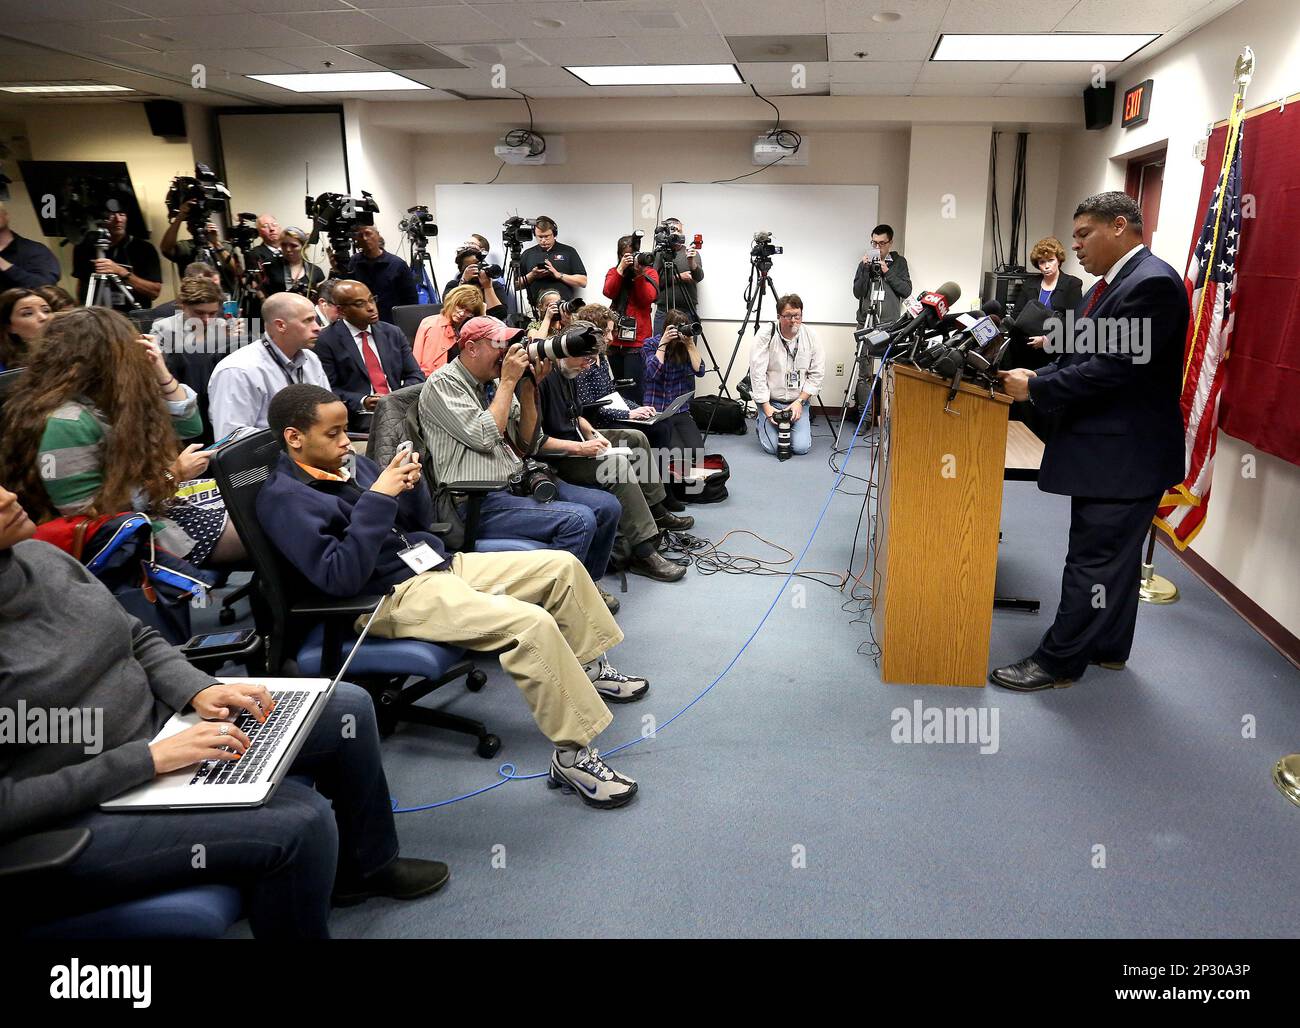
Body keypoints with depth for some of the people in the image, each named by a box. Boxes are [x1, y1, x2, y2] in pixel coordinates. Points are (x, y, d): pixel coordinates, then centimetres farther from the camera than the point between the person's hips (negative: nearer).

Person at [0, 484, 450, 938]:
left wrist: (198, 690, -6)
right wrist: (149, 759, -26)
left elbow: (138, 639, 11)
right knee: (302, 822, -27)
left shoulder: (40, 556, -1)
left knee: (349, 707, 5)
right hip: (75, 814, -8)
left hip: (155, 727, 8)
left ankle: (365, 866, 26)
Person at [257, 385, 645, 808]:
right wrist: (376, 498, -23)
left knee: (562, 565, 6)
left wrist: (410, 486, -3)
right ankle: (573, 754, -18)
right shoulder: (284, 499, -11)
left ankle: (589, 668, 24)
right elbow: (340, 579, -23)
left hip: (437, 564, 9)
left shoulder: (352, 466, 12)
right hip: (393, 596, -9)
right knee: (531, 624, -28)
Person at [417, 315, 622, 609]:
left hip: (520, 483, 8)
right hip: (479, 502, -8)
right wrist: (509, 381, -11)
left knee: (607, 507, -1)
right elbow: (485, 438, -19)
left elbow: (527, 446, 12)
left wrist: (528, 389, 1)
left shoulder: (495, 383, 15)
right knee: (579, 520, -25)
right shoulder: (443, 384, -6)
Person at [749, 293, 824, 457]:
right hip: (770, 400, -2)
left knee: (801, 447, -13)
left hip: (799, 401, 2)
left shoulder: (811, 336, -4)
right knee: (772, 447, -14)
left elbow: (817, 374, -3)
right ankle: (762, 423, 20)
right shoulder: (765, 335, -12)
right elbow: (757, 373, -14)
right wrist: (766, 406, -17)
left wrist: (799, 401, -12)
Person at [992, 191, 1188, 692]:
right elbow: (1083, 359, 14)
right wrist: (1035, 377, -2)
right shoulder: (1114, 283, 13)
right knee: (1112, 555, 19)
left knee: (1094, 560, -2)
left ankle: (1058, 663, 7)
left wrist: (1036, 387, -16)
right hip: (1110, 447, 10)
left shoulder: (1152, 282, -19)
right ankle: (1108, 646, 33)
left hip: (1125, 453, -10)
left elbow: (1112, 368, -24)